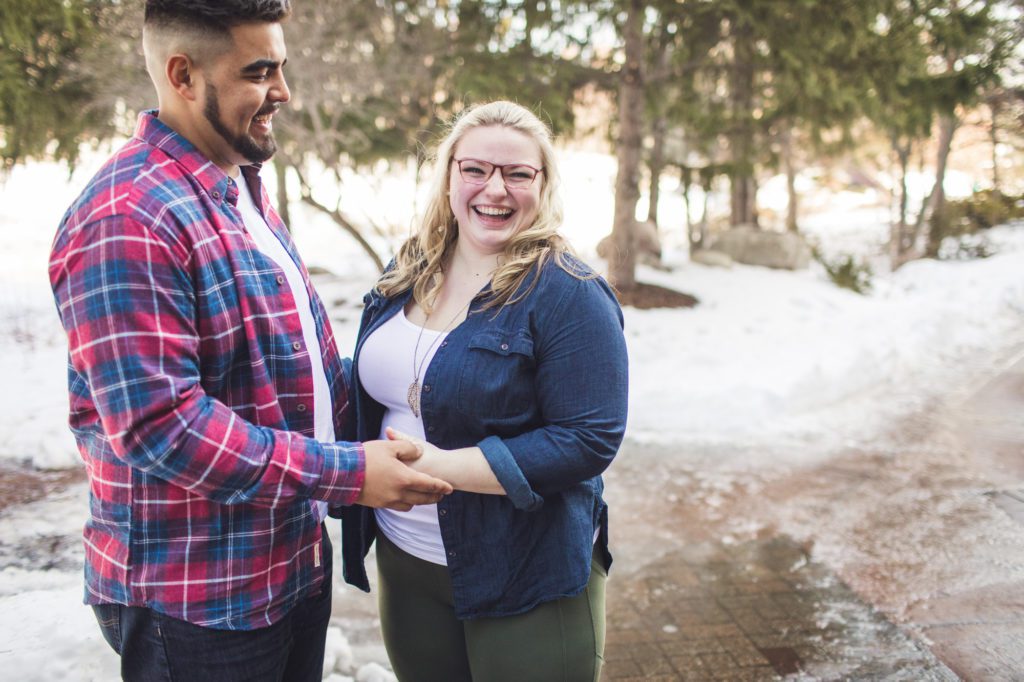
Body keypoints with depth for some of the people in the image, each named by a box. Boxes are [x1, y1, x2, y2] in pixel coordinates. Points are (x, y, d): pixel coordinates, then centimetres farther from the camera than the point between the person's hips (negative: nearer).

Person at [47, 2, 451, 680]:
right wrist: (347, 473, -25)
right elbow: (156, 424, -27)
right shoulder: (127, 219, -22)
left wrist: (368, 436, 8)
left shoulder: (243, 192, 10)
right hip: (197, 600, -9)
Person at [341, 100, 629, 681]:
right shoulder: (409, 273, 4)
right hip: (404, 563, 6)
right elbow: (374, 391, 15)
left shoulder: (568, 294, -16)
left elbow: (591, 440, -21)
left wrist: (443, 468, -25)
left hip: (527, 579, -5)